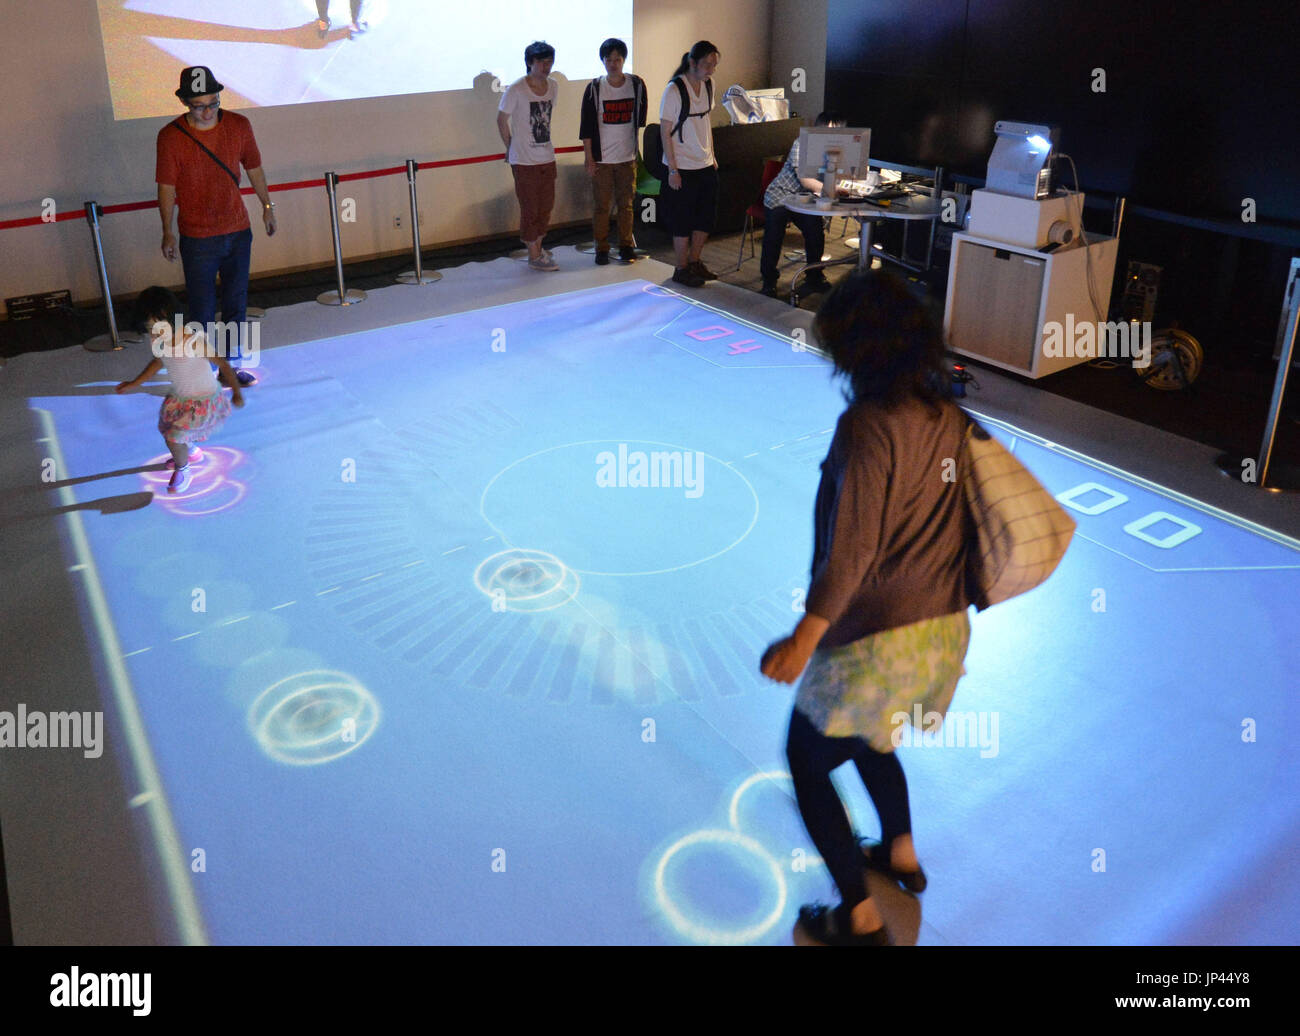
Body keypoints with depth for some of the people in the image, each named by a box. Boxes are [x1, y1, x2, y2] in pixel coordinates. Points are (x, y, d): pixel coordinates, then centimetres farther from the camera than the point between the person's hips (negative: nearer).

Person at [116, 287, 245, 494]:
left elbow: (223, 364, -22)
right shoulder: (160, 343, -10)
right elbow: (158, 362, 12)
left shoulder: (193, 342, -32)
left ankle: (183, 470, 17)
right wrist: (134, 383, 17)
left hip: (203, 401, -8)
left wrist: (236, 394, -13)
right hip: (178, 397, 8)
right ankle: (193, 452, 55)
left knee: (173, 437, -15)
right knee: (165, 428, 23)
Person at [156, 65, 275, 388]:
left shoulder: (239, 126, -4)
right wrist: (168, 232, -7)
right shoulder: (170, 137, -12)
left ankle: (232, 364, 30)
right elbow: (167, 187, -7)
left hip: (238, 231, 3)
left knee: (236, 304, 15)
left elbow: (254, 168, 10)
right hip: (197, 239, -3)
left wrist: (267, 206, 18)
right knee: (202, 310, 3)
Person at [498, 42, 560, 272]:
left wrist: (544, 139, 15)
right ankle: (534, 257, 11)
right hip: (525, 160, -6)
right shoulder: (517, 89, -13)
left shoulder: (552, 86, 5)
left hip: (547, 157, 6)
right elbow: (501, 119, -4)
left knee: (546, 206, 14)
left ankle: (537, 247, 31)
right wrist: (511, 147, 1)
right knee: (530, 209, 1)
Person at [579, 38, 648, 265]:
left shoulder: (637, 85, 1)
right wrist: (589, 159, -7)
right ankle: (602, 248, 14)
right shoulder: (595, 88, -5)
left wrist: (639, 150, 10)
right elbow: (587, 127, -4)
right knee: (601, 205, 3)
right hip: (602, 158, -2)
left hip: (627, 157, 2)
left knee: (626, 204, 9)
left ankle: (626, 246, 21)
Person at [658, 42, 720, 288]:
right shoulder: (674, 90, -15)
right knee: (683, 221, 2)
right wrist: (672, 170, -17)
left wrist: (712, 156, 15)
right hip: (682, 167, -7)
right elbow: (665, 132, -14)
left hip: (706, 166, 7)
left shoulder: (708, 86, 6)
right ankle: (682, 269, 15)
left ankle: (695, 262, 29)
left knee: (706, 217, 13)